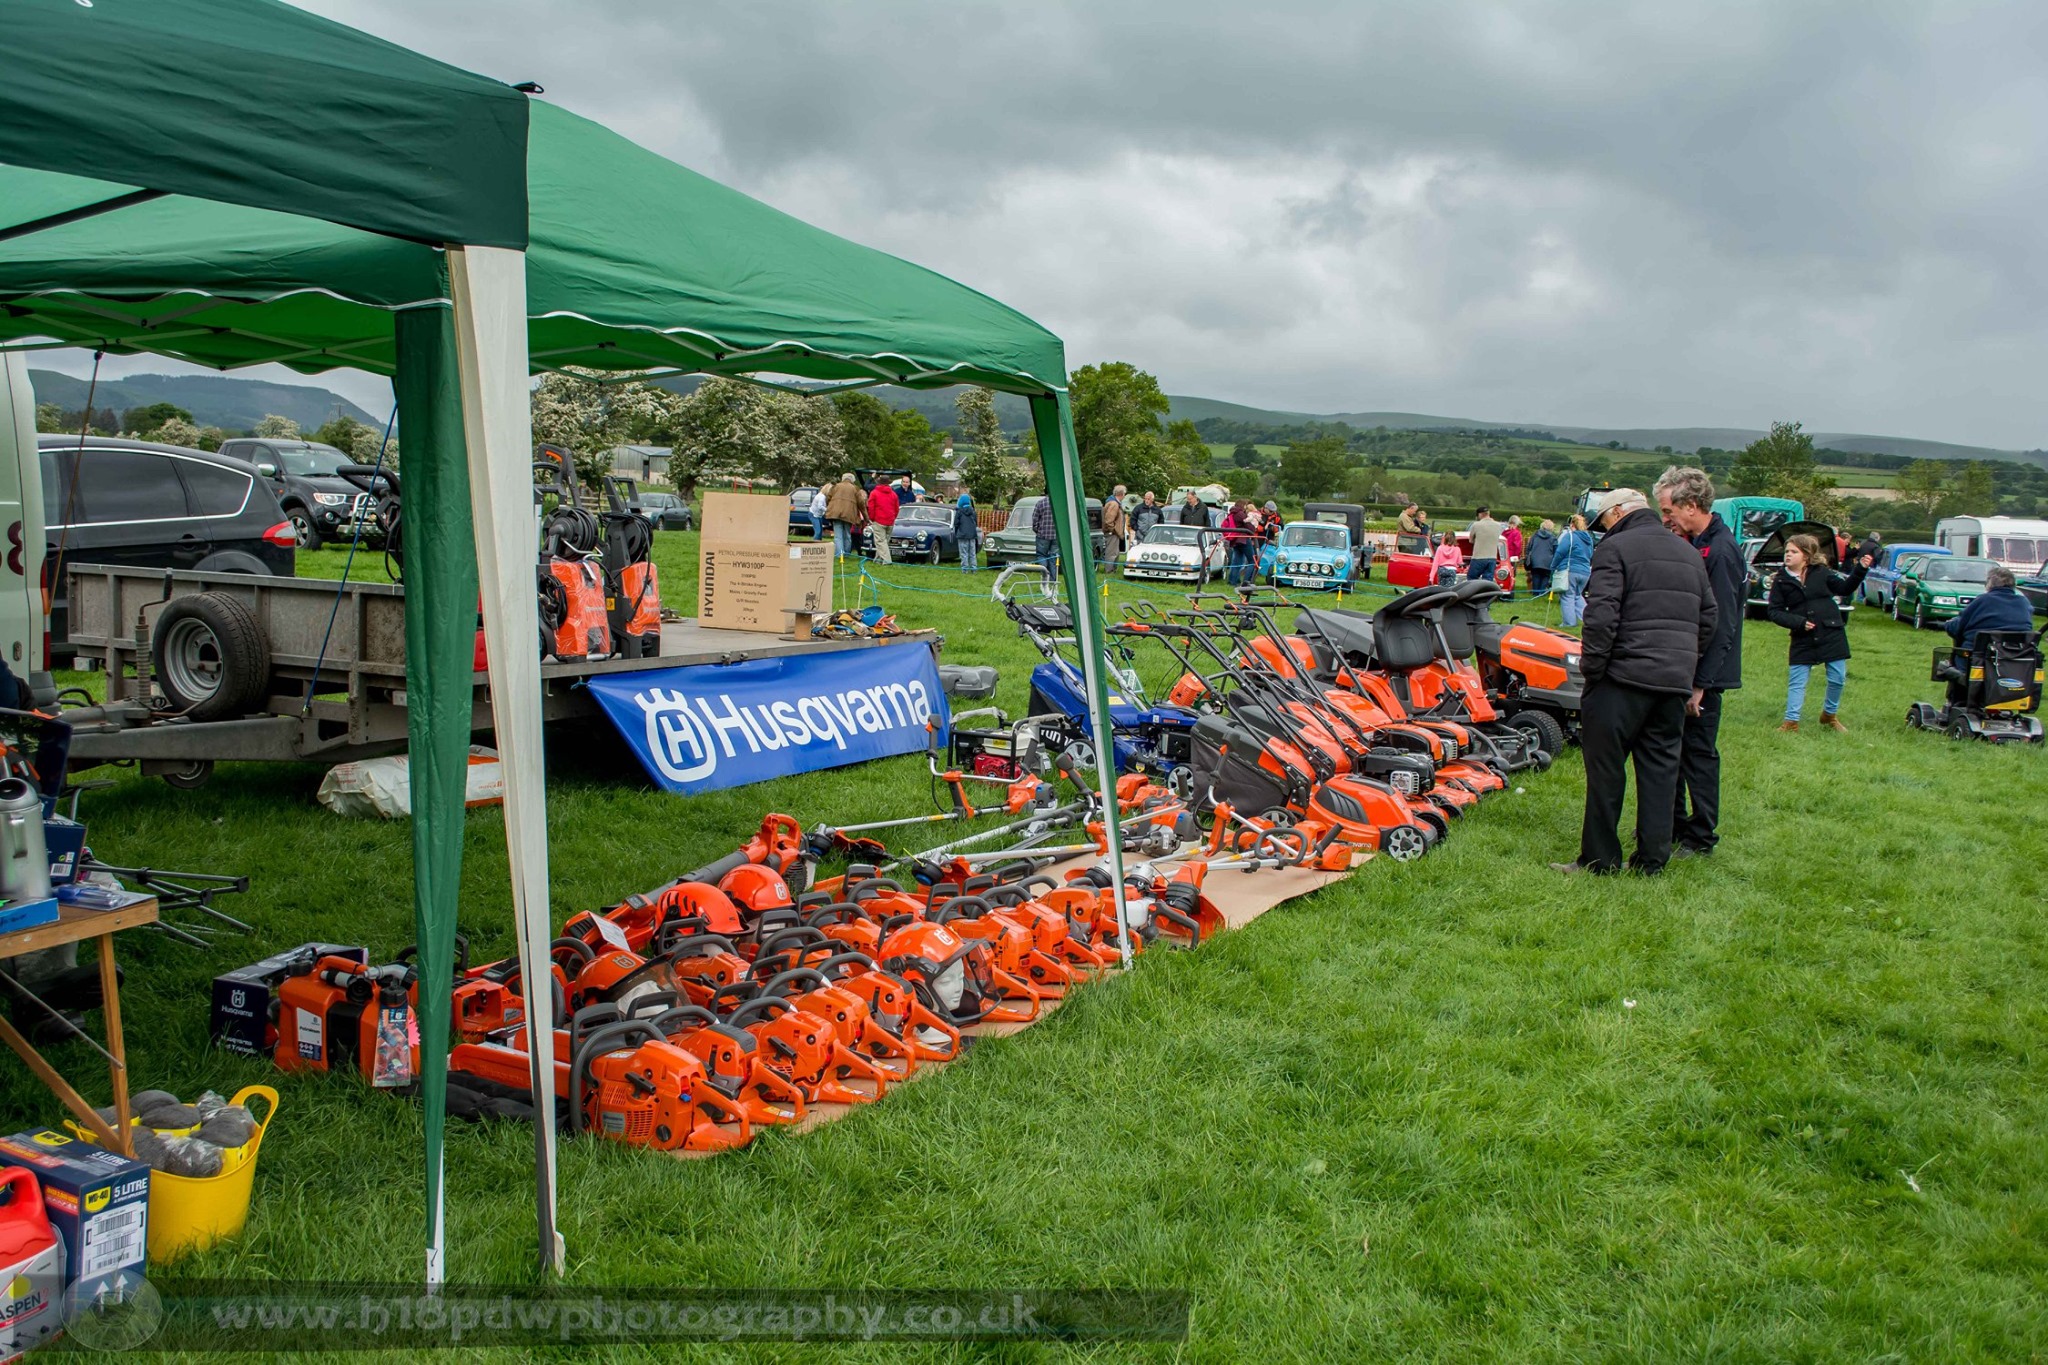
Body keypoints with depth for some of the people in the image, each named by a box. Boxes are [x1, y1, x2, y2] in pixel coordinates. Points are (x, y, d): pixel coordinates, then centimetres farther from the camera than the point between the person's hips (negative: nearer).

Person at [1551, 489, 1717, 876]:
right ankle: (1652, 860, 12)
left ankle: (1599, 859, 4)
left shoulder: (1614, 549, -6)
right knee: (1661, 767, 10)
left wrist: (1591, 667, -9)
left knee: (1606, 767, 0)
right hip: (1676, 680, 7)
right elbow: (1709, 616, 19)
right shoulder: (1688, 553, 17)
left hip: (1625, 675, -7)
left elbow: (1601, 616, -16)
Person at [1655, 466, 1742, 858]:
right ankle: (1672, 824, 28)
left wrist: (1700, 684, -20)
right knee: (1672, 749, 16)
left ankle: (1701, 837, 11)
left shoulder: (1720, 551, -19)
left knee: (1699, 752, 0)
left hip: (1703, 672, -9)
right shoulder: (1694, 544, 10)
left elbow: (1722, 627, -21)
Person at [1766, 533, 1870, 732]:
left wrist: (1860, 569, -4)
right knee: (1796, 681, 1)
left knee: (1838, 679, 6)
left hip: (1832, 635, 1)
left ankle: (1830, 714, 27)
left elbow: (1845, 588, 9)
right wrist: (1799, 622, -14)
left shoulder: (1821, 573, 0)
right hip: (1802, 639, -1)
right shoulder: (1781, 581, -2)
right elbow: (1775, 611, -2)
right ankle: (1791, 721, 8)